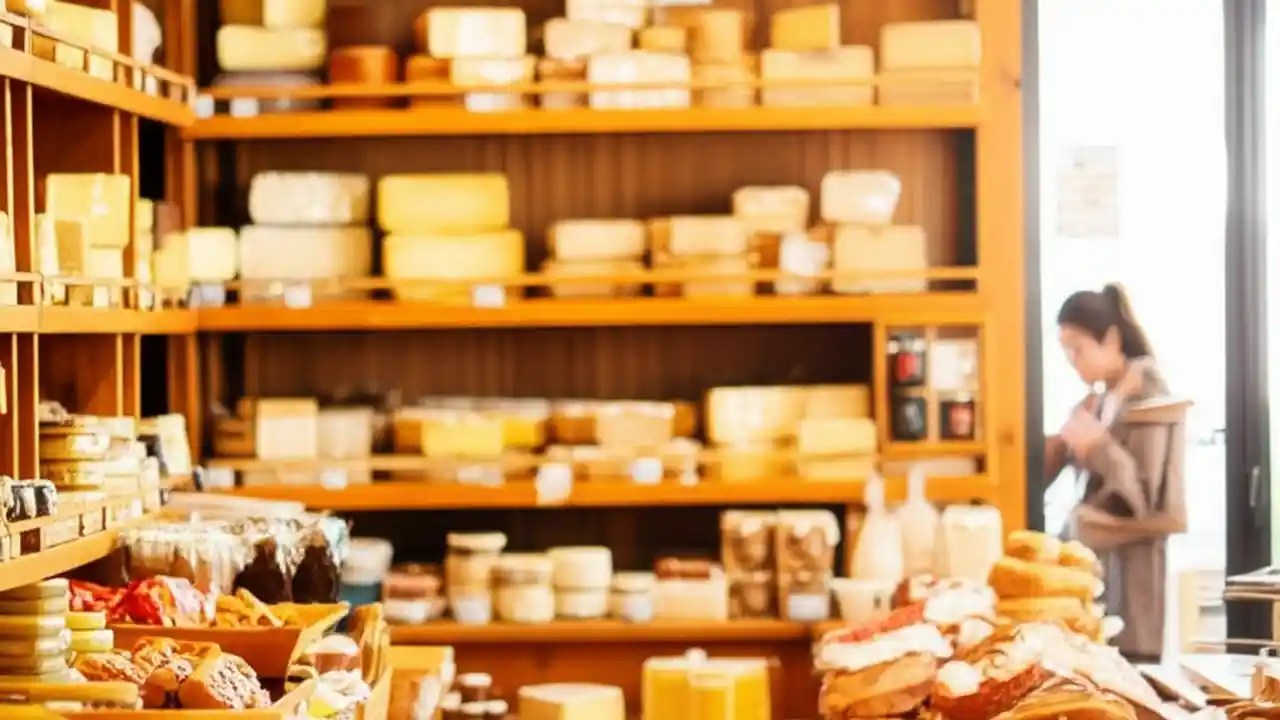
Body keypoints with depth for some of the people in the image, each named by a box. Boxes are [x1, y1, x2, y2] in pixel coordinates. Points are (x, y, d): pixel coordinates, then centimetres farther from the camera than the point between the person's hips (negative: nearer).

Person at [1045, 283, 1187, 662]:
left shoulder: (1148, 400, -10)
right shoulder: (1096, 403, 13)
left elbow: (1152, 500, -13)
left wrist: (1100, 447, -20)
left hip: (1135, 570, -7)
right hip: (1097, 563, 7)